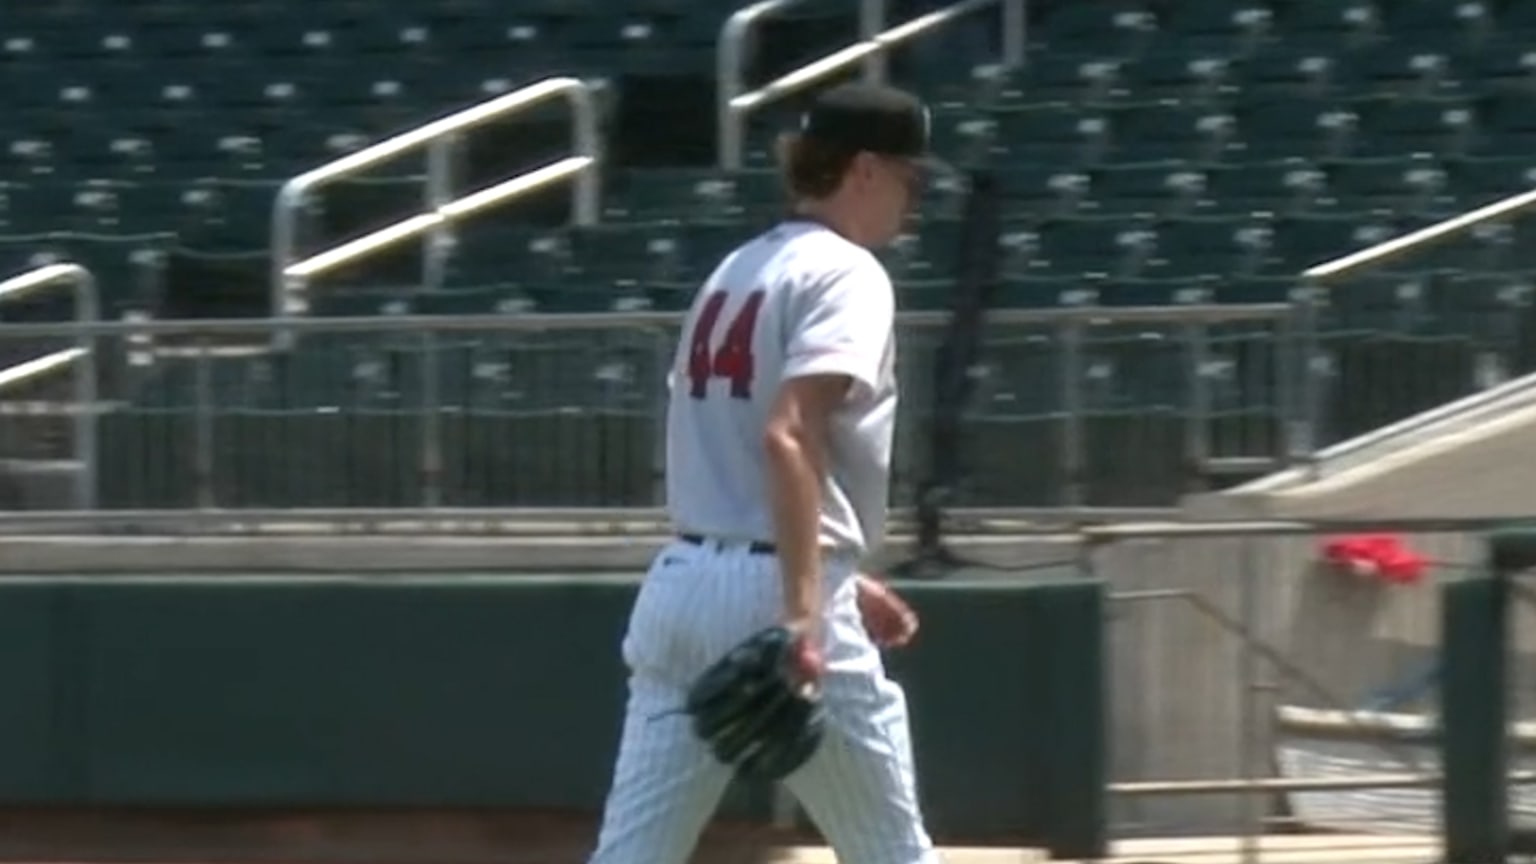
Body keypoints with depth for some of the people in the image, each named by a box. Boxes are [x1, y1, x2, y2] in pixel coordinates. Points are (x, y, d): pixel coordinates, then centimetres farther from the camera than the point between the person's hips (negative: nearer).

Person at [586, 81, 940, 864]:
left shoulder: (736, 271, 18)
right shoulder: (845, 274, -7)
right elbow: (788, 437, -22)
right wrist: (804, 610, -29)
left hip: (679, 585, 8)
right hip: (771, 595, -8)